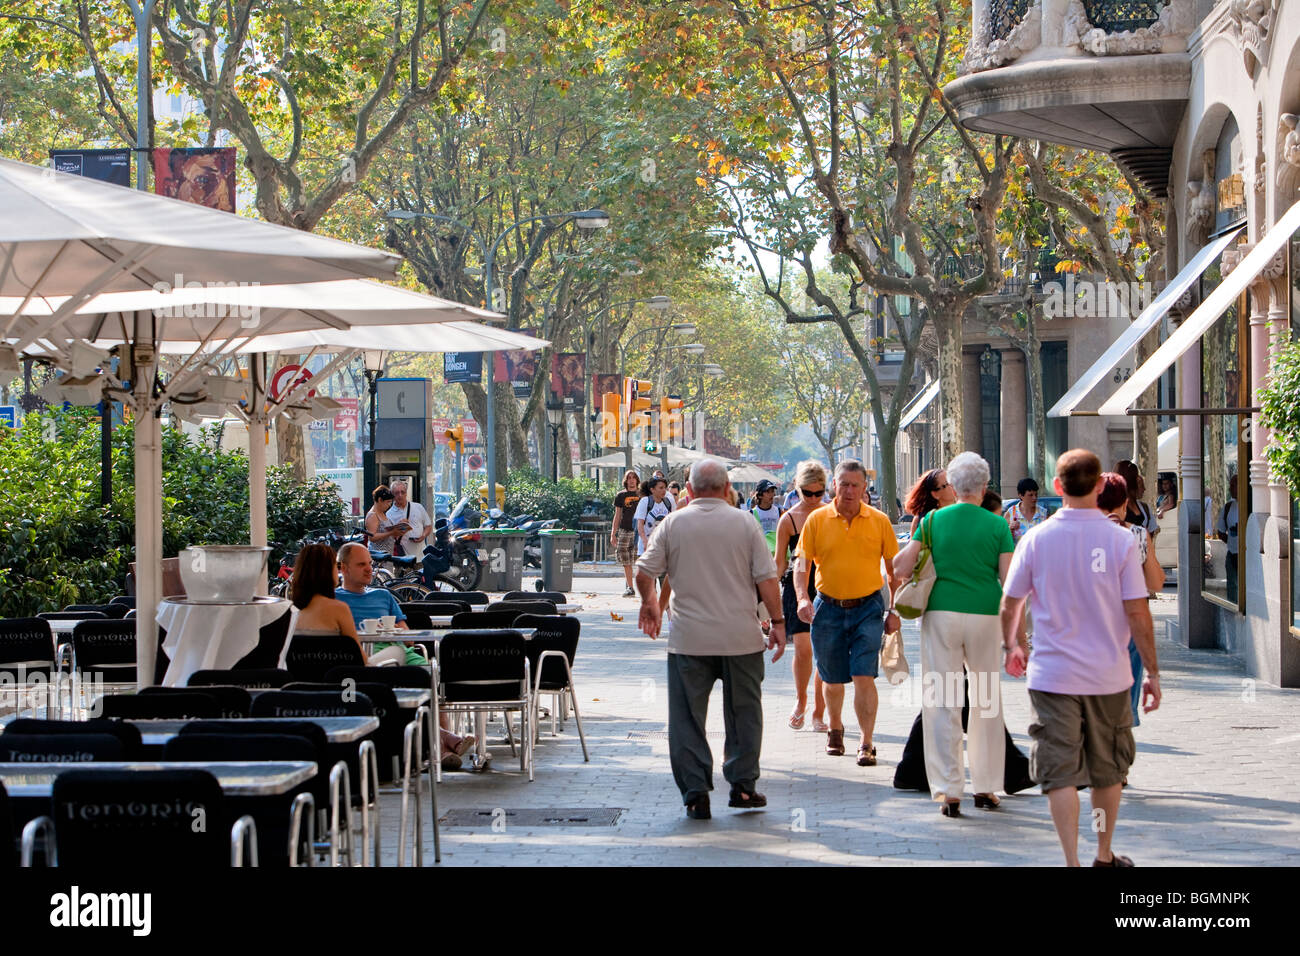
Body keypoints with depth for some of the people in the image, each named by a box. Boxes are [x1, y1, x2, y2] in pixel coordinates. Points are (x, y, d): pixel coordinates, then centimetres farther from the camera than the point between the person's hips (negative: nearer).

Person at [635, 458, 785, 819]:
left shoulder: (673, 524, 1)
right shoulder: (745, 523, 0)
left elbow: (644, 574, 1)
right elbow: (767, 578, -4)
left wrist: (649, 604, 20)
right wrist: (777, 622, 6)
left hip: (688, 638, 0)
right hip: (741, 637, 0)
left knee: (687, 718, 5)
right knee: (743, 711, 14)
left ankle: (695, 793, 2)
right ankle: (742, 785, 17)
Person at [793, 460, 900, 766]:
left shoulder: (879, 521, 1)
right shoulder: (817, 520, 1)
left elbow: (894, 568, 7)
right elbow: (802, 562, 0)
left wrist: (893, 610, 2)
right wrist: (802, 598, -16)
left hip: (868, 607, -1)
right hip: (828, 608, 1)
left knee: (864, 677, -11)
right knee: (832, 680, 12)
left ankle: (866, 743, -5)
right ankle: (835, 729, 37)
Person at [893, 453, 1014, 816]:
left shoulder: (934, 520, 1)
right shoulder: (997, 525, -1)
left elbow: (900, 566, -1)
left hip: (942, 613, 0)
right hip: (985, 615, 0)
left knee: (942, 702, 2)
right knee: (986, 702, 12)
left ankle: (948, 790, -2)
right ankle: (986, 787, 17)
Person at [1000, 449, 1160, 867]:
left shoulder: (1036, 538, -5)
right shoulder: (1120, 540, -8)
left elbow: (1010, 603, 4)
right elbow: (1137, 613, -8)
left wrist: (1011, 646, 23)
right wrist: (1152, 672, 1)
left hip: (1053, 675, -1)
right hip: (1108, 675, 1)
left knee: (1060, 773, 1)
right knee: (1107, 771, 17)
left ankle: (1072, 861, -7)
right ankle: (1104, 857, 30)